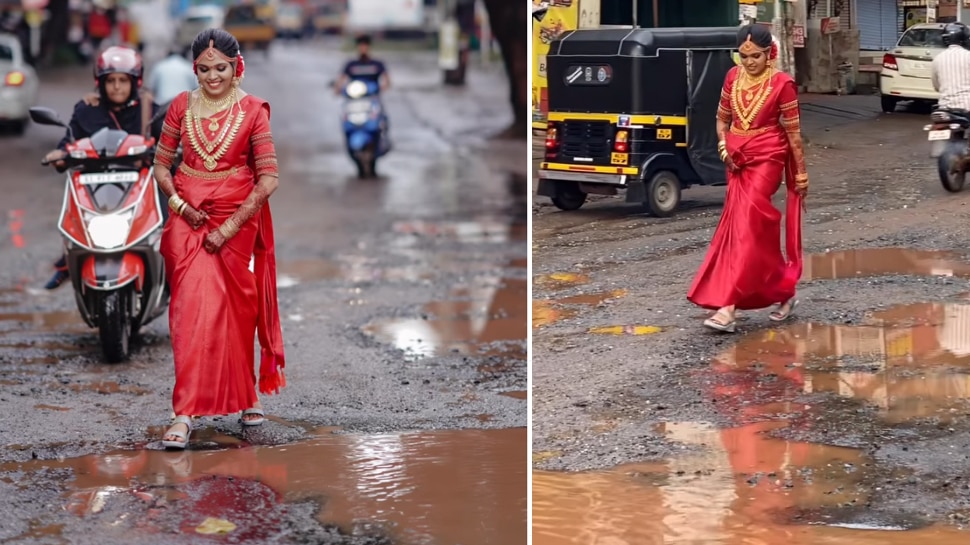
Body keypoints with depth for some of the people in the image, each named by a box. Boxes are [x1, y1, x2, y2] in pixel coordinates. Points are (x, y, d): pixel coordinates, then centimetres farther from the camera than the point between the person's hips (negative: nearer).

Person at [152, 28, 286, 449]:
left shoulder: (252, 111, -5)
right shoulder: (182, 107, 2)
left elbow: (268, 180, -8)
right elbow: (161, 165, 9)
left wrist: (229, 227, -12)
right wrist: (180, 205, -9)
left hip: (237, 219, -1)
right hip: (189, 219, 1)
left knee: (237, 310, 8)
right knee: (193, 309, -8)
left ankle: (245, 396, 29)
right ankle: (185, 414, -7)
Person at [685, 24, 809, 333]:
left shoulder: (781, 83, -11)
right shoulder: (733, 77, 4)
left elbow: (793, 131, -5)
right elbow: (722, 118, 16)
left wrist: (801, 172, -1)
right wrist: (723, 144, -3)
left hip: (766, 159, -6)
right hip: (737, 160, 6)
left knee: (747, 227, -13)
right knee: (745, 227, 9)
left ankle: (728, 307, -16)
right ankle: (784, 293, 24)